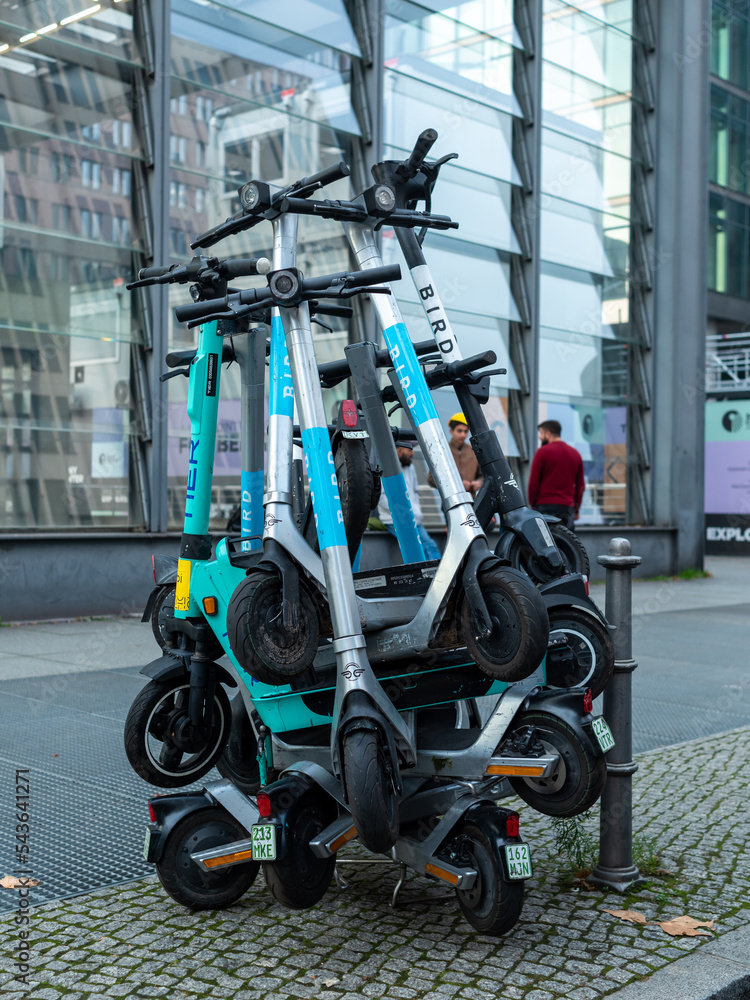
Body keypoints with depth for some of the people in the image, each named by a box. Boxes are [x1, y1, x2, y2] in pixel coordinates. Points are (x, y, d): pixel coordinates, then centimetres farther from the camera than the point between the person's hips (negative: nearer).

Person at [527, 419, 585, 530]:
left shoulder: (542, 452, -3)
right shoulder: (575, 454, 14)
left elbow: (533, 482, -4)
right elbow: (580, 485, 15)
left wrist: (532, 504, 6)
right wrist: (577, 509, 22)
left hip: (545, 505, -5)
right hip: (567, 507, 5)